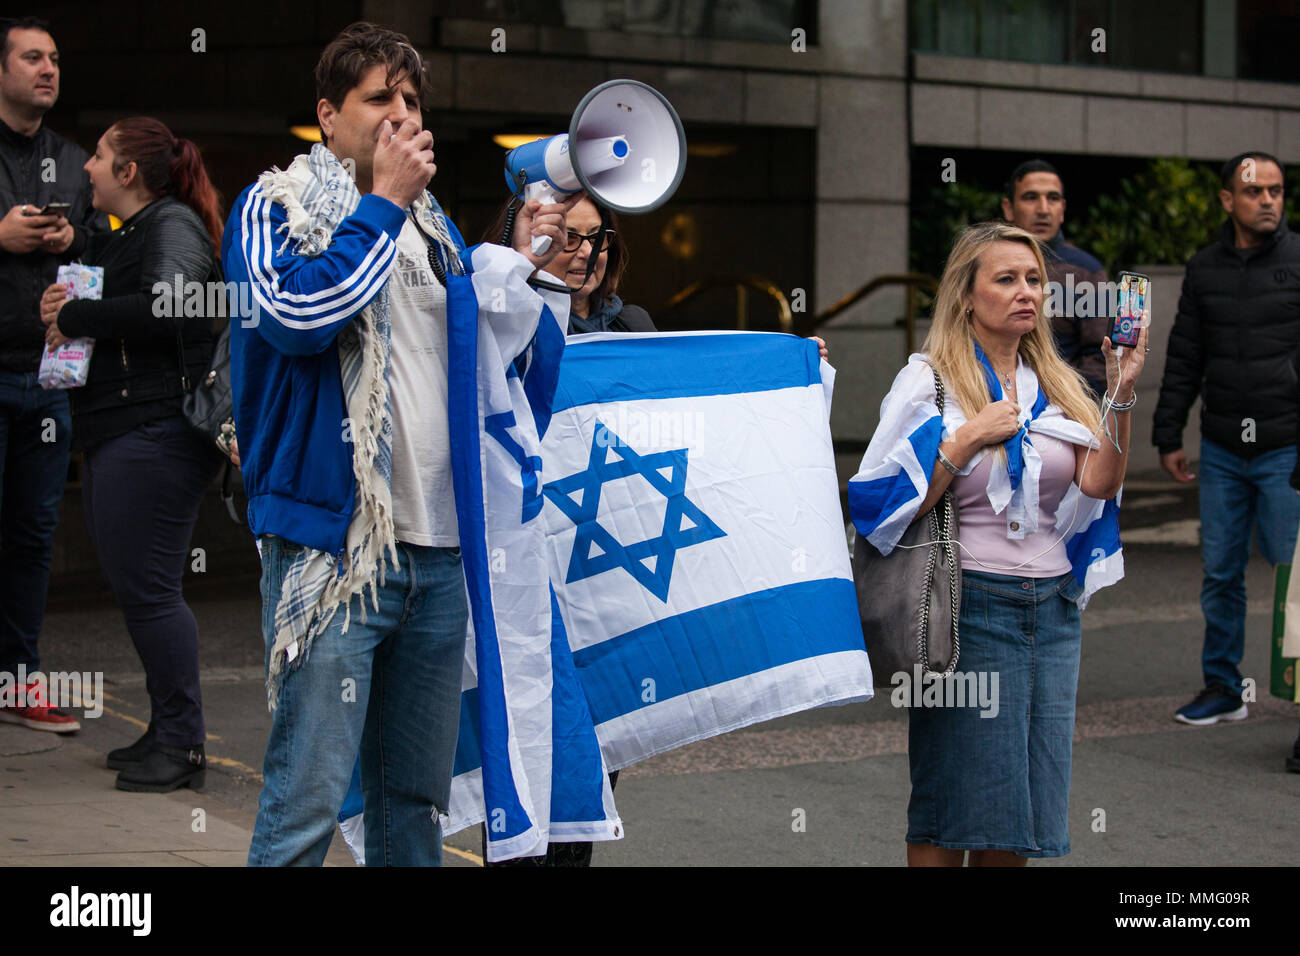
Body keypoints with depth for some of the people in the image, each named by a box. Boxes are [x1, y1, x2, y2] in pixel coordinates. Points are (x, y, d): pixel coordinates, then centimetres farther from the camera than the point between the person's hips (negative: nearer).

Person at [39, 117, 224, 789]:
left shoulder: (174, 226, -9)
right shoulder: (118, 238, 21)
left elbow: (164, 306, -26)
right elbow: (105, 313, 26)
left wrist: (74, 317, -15)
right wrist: (59, 310, 4)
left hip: (154, 435, -10)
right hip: (113, 434, 10)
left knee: (147, 587, -9)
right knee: (133, 586, 12)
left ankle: (183, 744, -3)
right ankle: (167, 732, 19)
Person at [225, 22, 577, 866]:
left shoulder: (431, 224, 19)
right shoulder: (274, 208, 0)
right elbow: (298, 313, -19)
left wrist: (519, 264, 8)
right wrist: (384, 203, -10)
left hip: (437, 549, 7)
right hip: (332, 543, -6)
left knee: (419, 793, 12)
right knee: (309, 795, -9)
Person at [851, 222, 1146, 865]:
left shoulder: (1055, 385, 12)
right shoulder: (930, 383, -3)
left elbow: (1100, 484, -2)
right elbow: (893, 505, -9)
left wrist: (1121, 395, -12)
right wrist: (966, 440, -16)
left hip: (1052, 607, 5)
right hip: (973, 606, -5)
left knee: (1020, 816, 8)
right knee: (953, 812, -1)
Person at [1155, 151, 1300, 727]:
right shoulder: (1204, 270, 9)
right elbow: (1183, 359, 15)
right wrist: (1168, 436, 12)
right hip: (1221, 451, 4)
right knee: (1220, 570, 8)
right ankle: (1222, 688, 18)